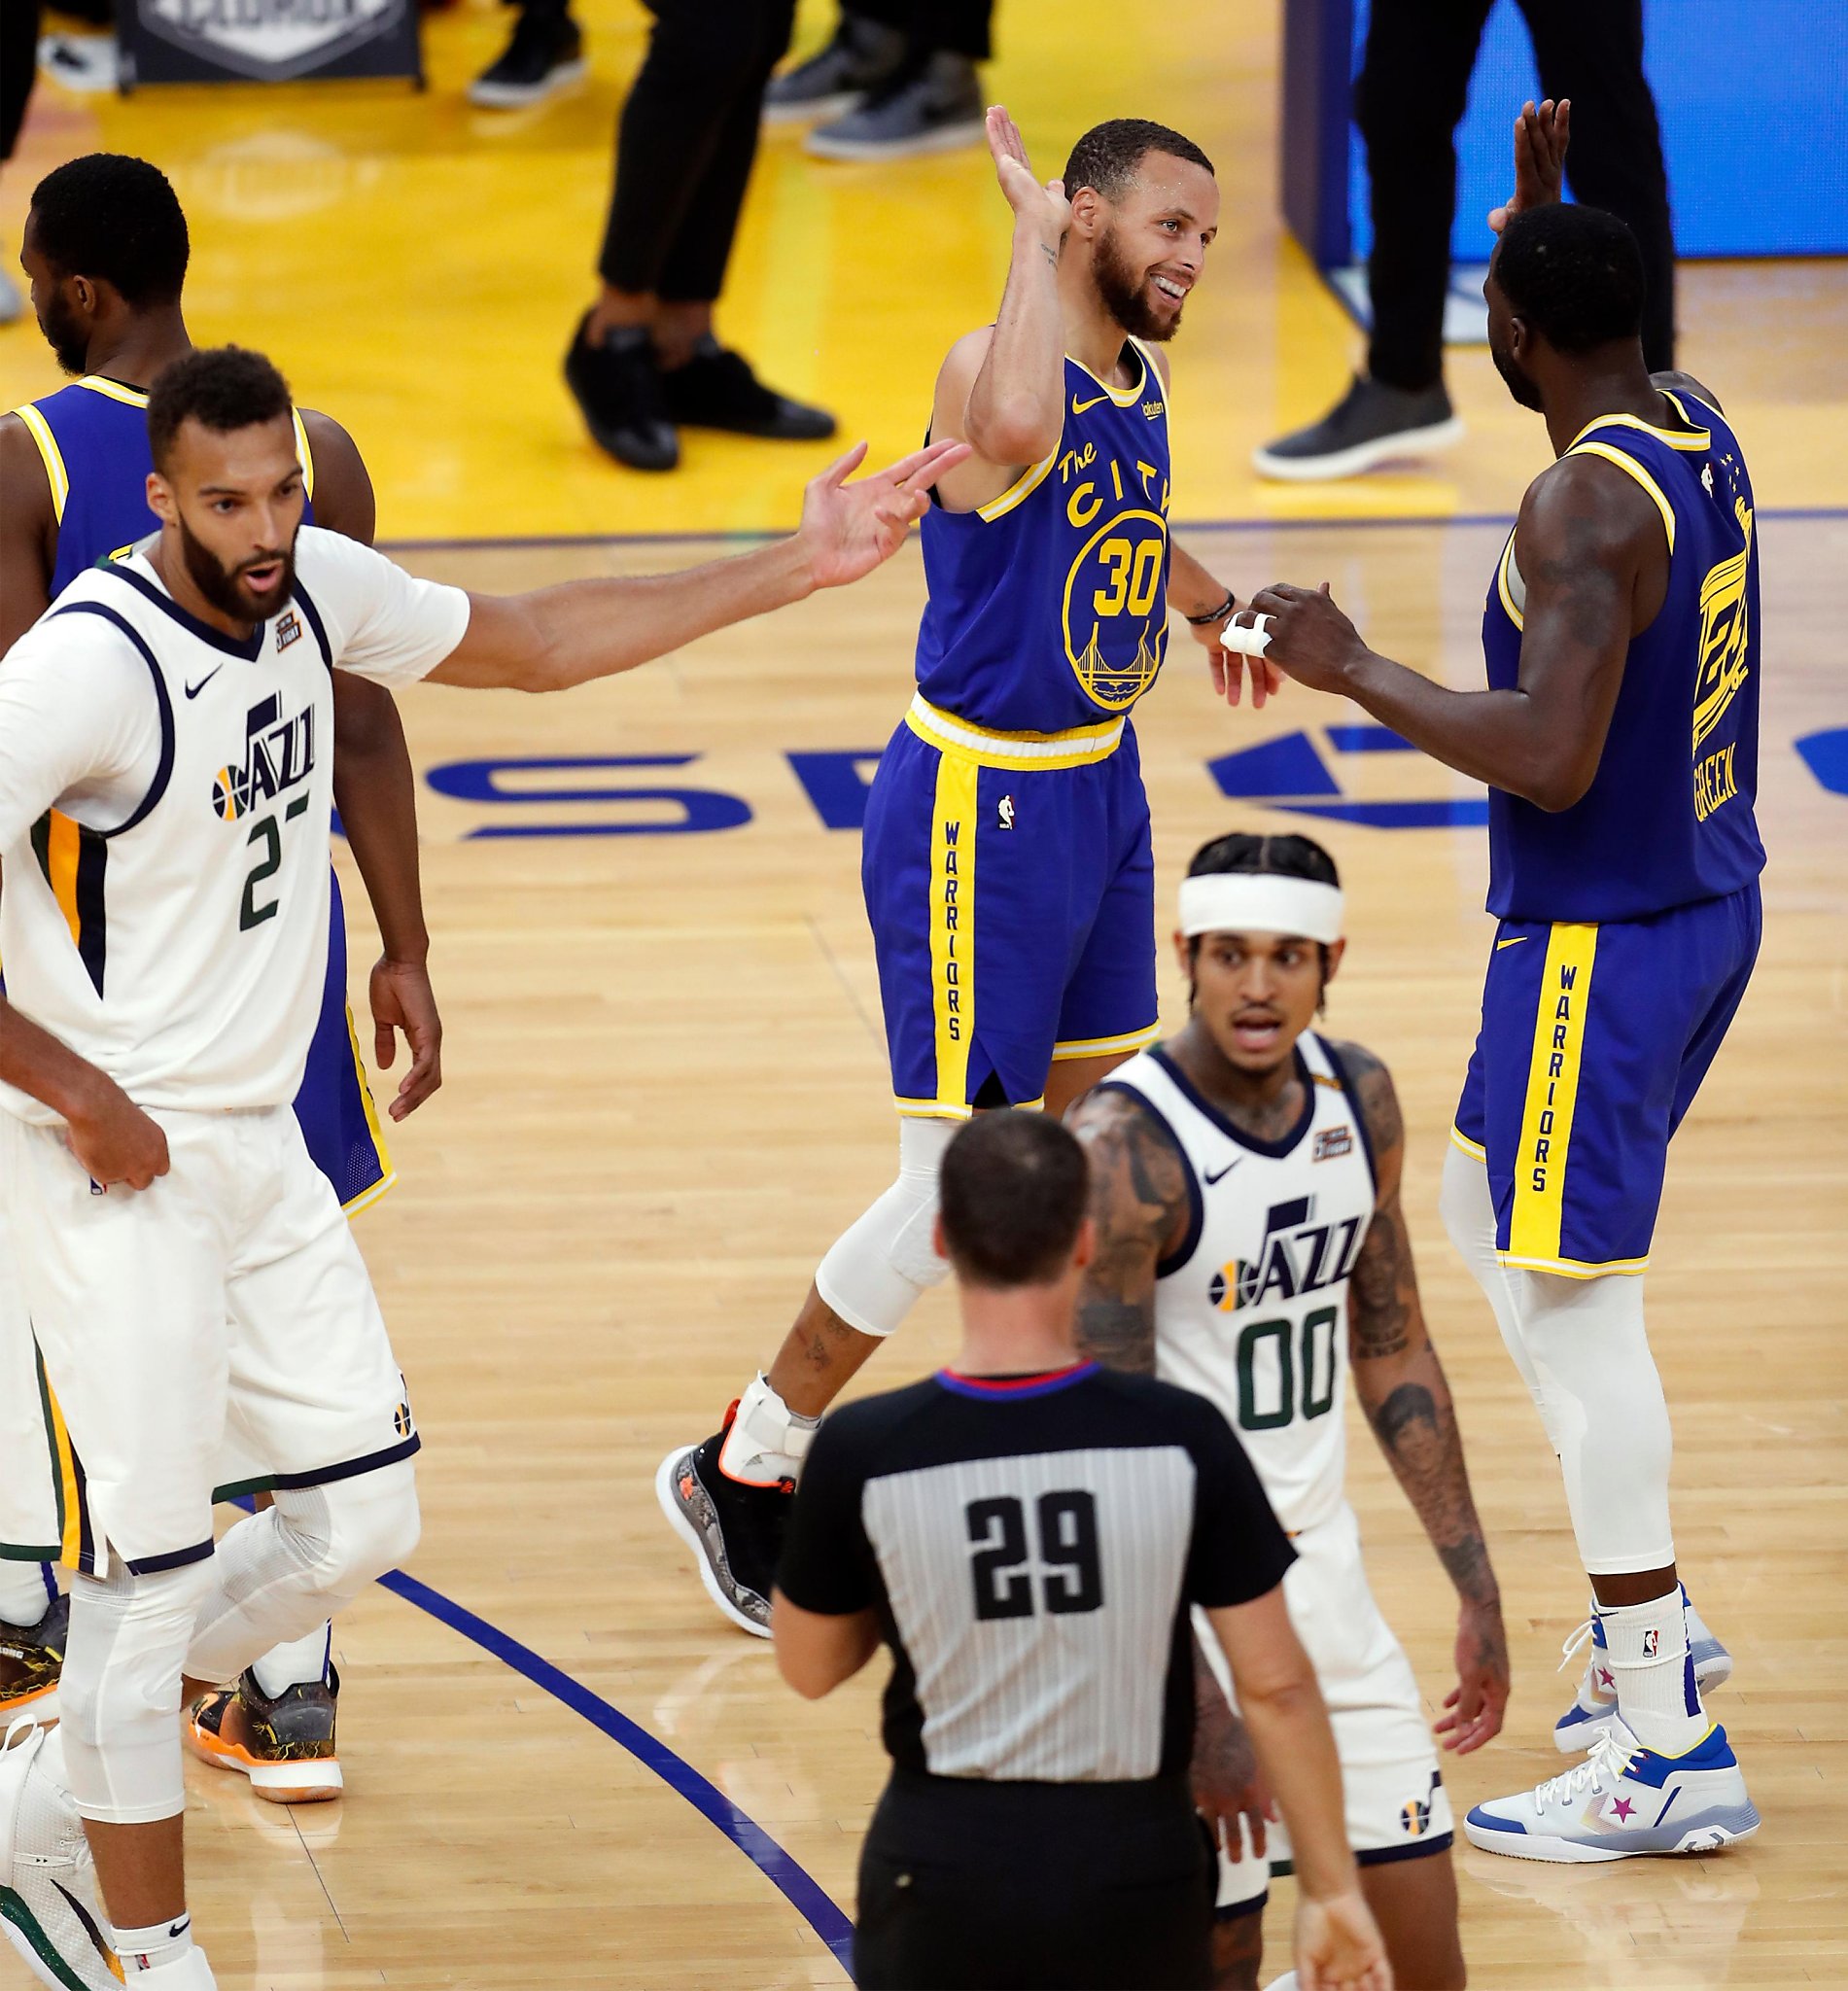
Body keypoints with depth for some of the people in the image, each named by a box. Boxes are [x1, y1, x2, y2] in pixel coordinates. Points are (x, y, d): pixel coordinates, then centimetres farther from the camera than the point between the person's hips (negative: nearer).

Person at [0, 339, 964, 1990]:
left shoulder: (314, 589, 0)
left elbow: (537, 644, 16)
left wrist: (797, 570, 14)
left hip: (255, 1140, 8)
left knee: (363, 1514, 10)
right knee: (154, 1573, -3)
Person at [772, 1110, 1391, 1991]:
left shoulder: (862, 1451, -13)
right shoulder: (1180, 1439, -12)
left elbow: (810, 1668, 4)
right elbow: (1276, 1686, -7)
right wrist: (1333, 1890, 3)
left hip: (945, 1865, -1)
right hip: (1135, 1868, 1)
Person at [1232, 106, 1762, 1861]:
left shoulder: (1585, 509, -24)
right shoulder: (1692, 423, 4)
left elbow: (1550, 758, -31)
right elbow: (1588, 333, 28)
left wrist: (1354, 672, -21)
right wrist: (1541, 202, 16)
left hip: (1604, 944, -10)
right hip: (1706, 908, 10)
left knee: (1573, 1299, -6)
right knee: (1485, 1215, 24)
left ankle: (1670, 1748, -6)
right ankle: (1646, 1625, 27)